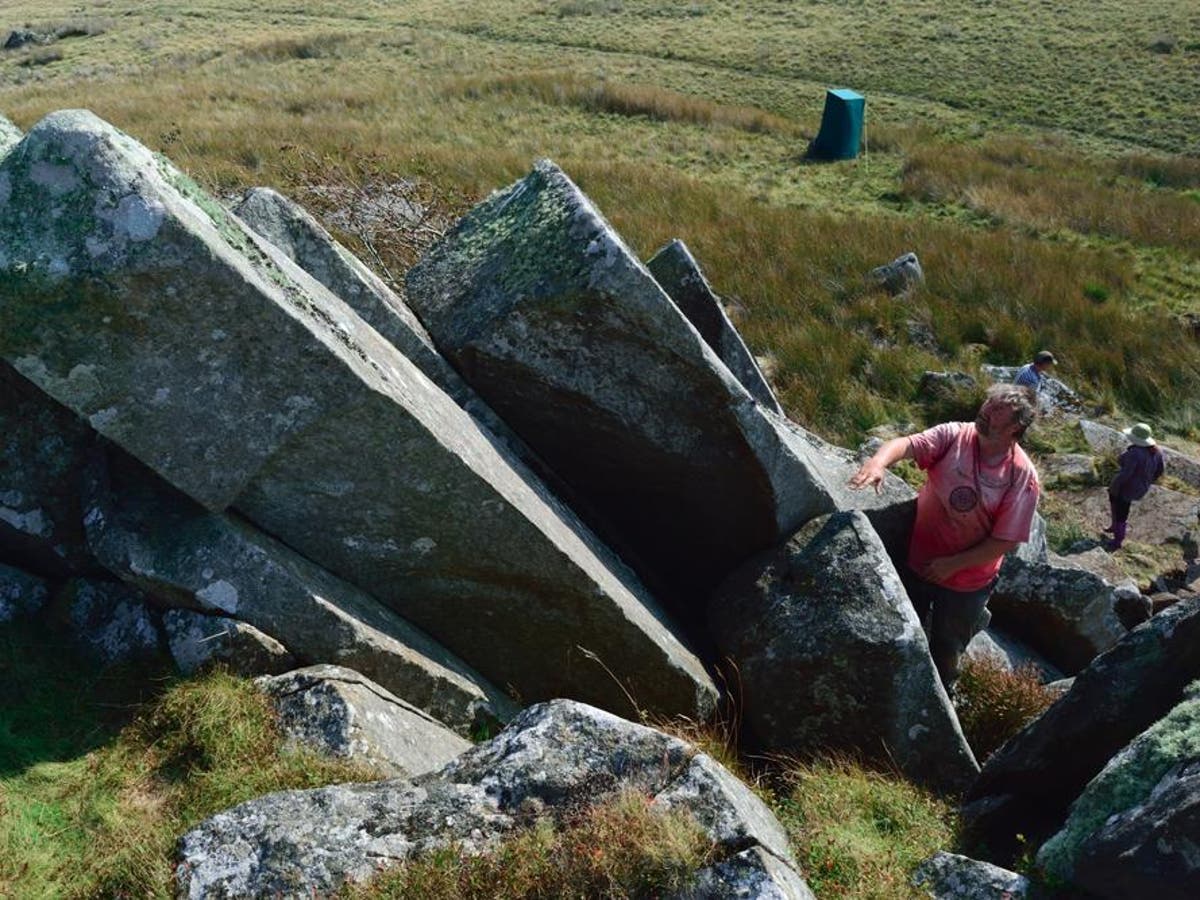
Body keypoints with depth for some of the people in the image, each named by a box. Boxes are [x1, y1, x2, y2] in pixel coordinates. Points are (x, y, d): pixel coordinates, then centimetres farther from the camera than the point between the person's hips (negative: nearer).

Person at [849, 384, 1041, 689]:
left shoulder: (1023, 477, -20)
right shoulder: (954, 436, -15)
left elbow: (1005, 541, -18)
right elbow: (907, 444, -28)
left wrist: (952, 564, -19)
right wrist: (879, 460, -49)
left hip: (966, 581, -2)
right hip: (918, 562, 2)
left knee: (947, 651, 22)